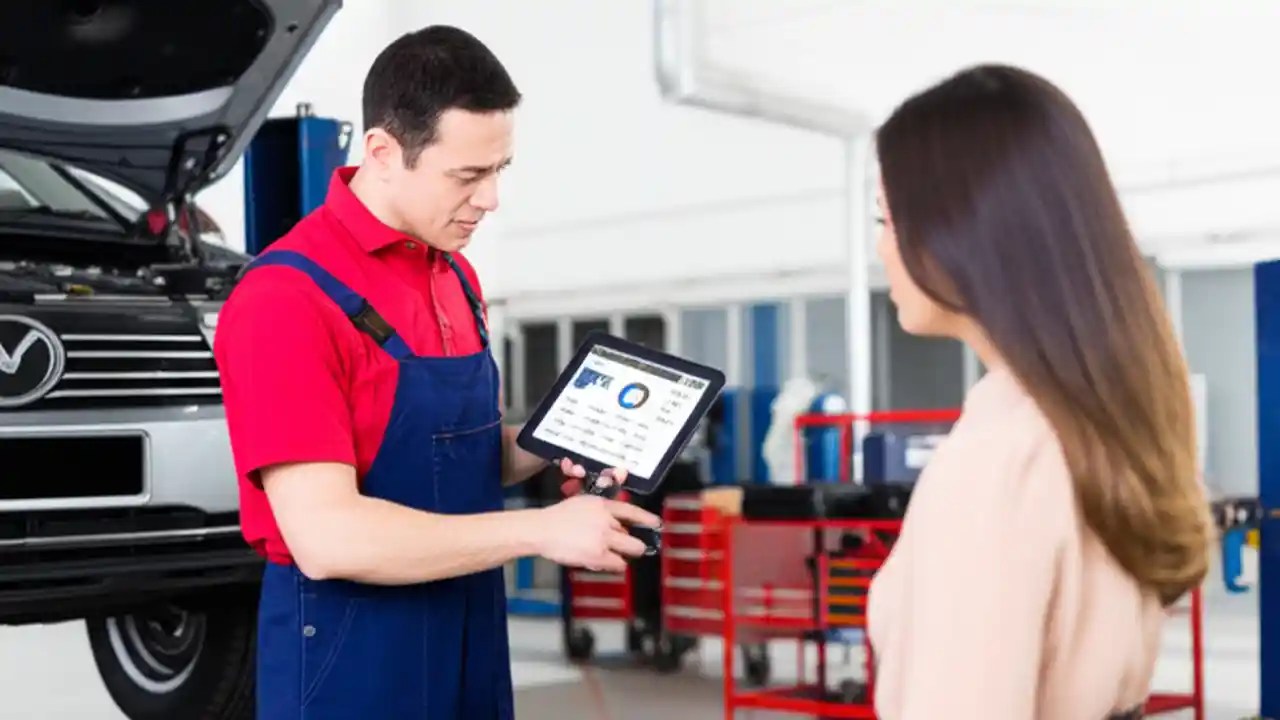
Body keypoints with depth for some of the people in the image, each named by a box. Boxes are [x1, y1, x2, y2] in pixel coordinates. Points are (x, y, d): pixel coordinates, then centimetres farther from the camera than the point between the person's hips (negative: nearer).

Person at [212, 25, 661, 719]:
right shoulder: (288, 299, -19)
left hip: (471, 653, 8)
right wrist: (540, 530, -23)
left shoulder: (457, 277, 7)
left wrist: (546, 452, -1)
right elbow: (326, 537, -25)